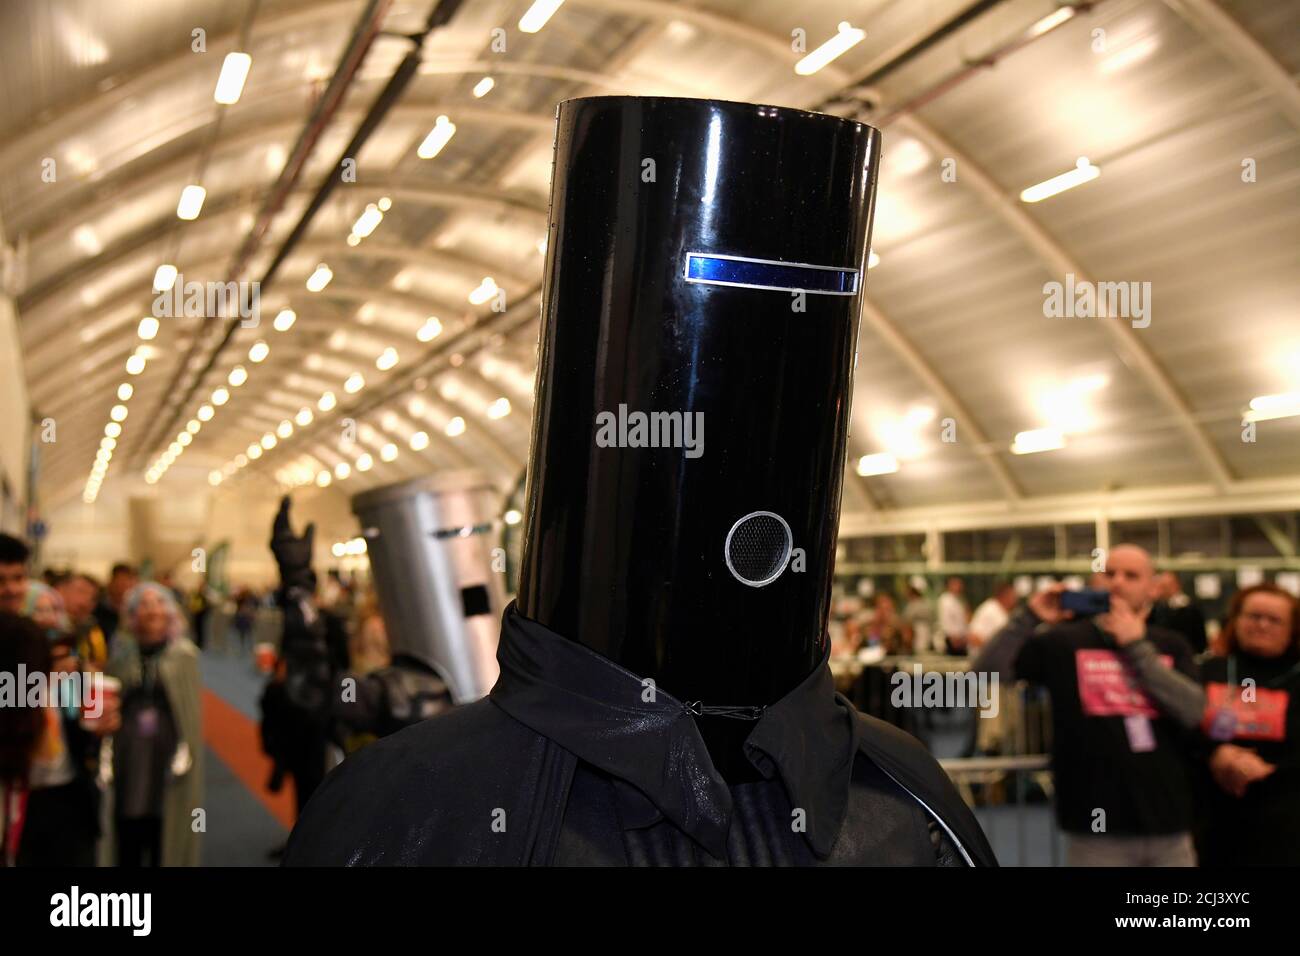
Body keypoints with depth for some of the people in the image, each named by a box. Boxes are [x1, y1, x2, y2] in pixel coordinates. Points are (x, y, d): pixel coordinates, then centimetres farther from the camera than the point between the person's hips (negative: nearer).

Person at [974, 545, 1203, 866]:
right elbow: (985, 671, -6)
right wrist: (1030, 619, -16)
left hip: (1168, 826, 3)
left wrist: (1137, 647, -9)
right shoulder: (1065, 641, 2)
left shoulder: (1171, 646, 9)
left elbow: (1196, 711, -8)